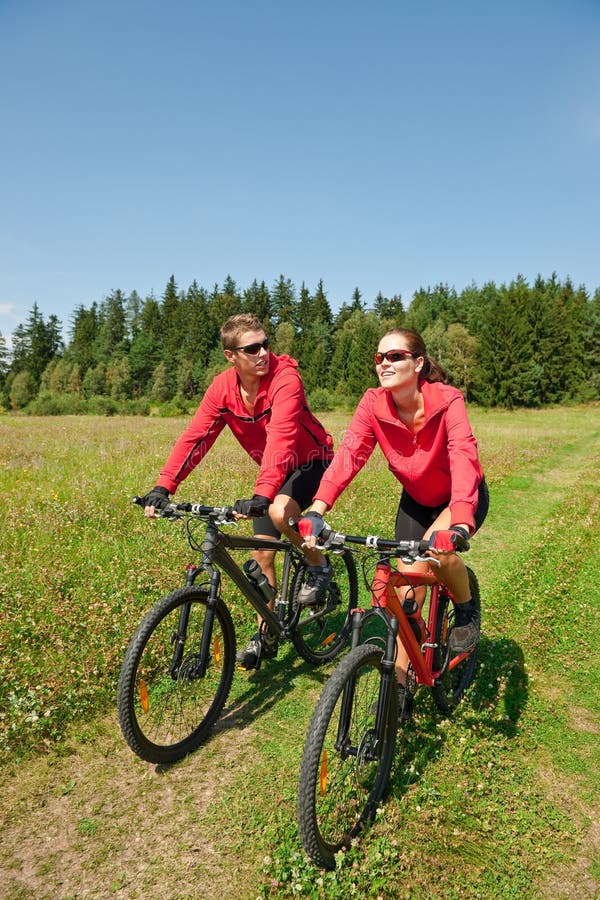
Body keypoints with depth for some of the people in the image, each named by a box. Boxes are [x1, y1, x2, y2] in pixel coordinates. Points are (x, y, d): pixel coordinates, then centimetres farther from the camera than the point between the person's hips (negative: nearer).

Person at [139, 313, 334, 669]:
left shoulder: (285, 378, -28)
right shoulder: (222, 387, -13)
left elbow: (280, 438, -41)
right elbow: (195, 436, -18)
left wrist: (262, 495, -53)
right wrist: (163, 487, -30)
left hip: (311, 460, -5)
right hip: (273, 470, 5)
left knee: (279, 511, -35)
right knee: (263, 552, 4)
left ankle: (320, 566, -5)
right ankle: (266, 635, 21)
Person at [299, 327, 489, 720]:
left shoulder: (447, 400, -28)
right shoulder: (374, 404, -20)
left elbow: (463, 455, -42)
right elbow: (349, 453, -31)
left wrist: (458, 523, -58)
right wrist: (317, 509, -47)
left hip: (463, 496, -3)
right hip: (416, 500, 3)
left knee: (438, 547, -33)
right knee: (408, 586, -3)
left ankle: (467, 609, 0)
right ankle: (399, 686, 11)